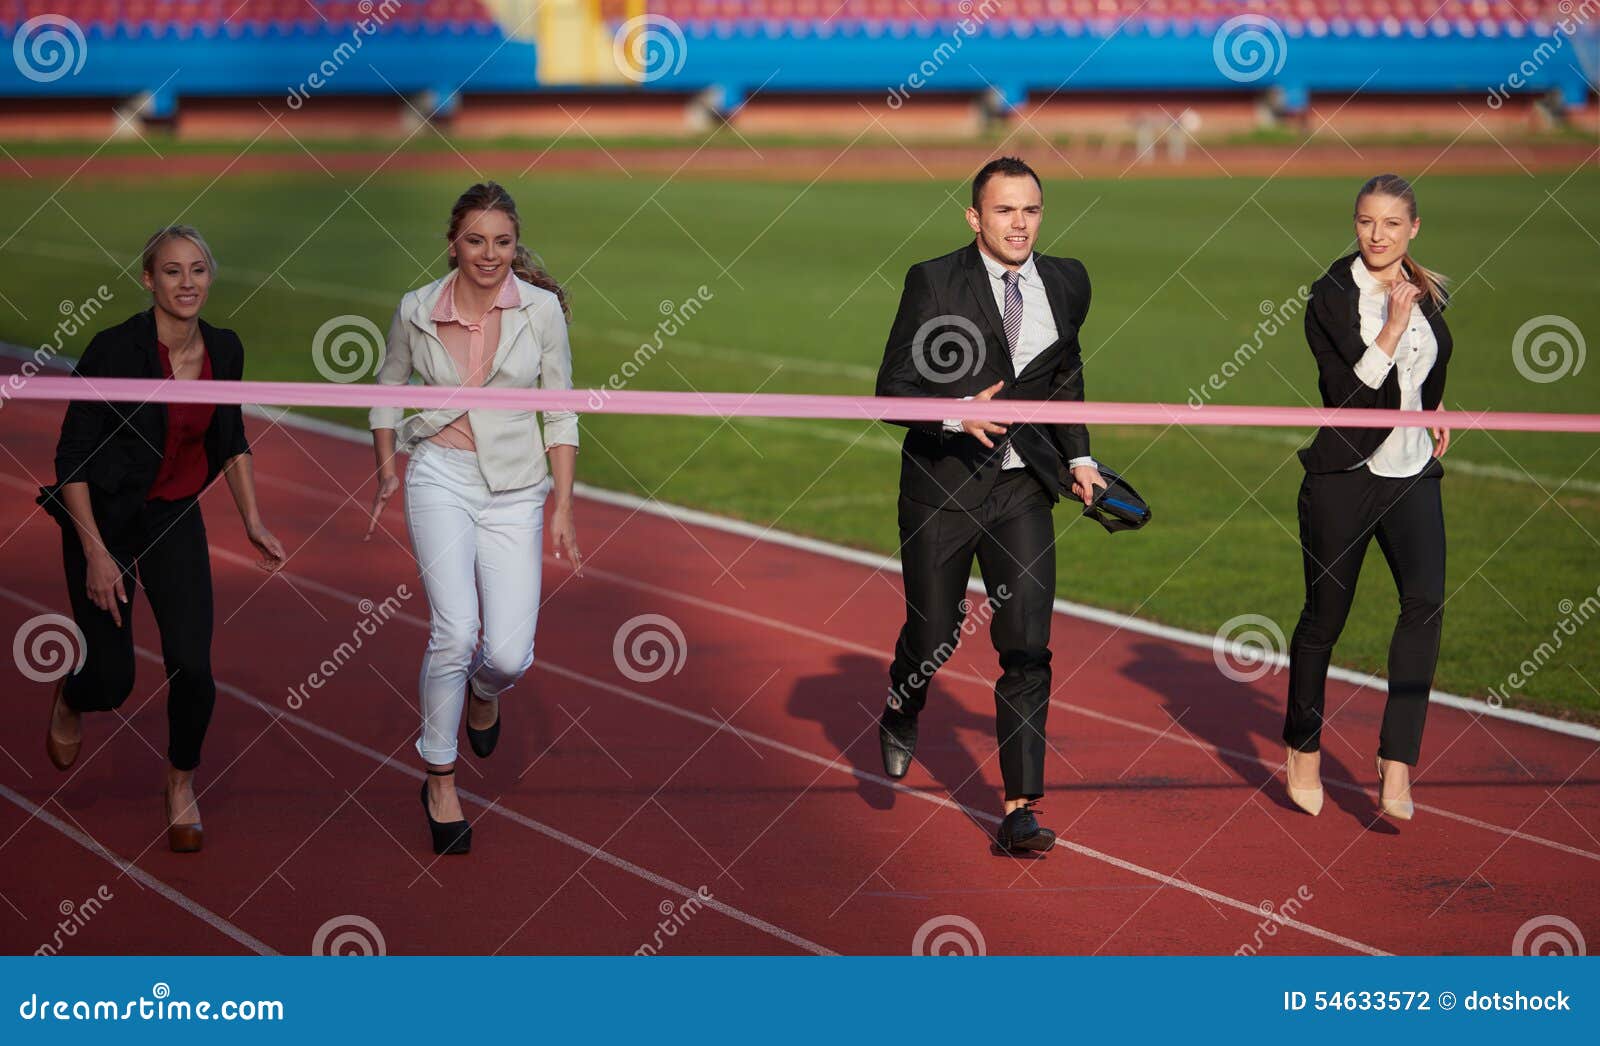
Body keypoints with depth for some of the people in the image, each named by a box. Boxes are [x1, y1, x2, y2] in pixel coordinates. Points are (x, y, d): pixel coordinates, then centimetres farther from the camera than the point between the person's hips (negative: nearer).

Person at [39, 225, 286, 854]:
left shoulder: (224, 349, -5)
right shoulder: (115, 349, -21)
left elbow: (231, 441, 11)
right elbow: (72, 457, -17)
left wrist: (253, 523, 5)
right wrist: (95, 553, -20)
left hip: (175, 518, 4)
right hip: (104, 516, -4)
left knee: (192, 668, -9)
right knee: (113, 681, 0)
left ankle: (182, 781, 19)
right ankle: (70, 699, 39)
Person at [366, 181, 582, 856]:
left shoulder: (541, 309, -2)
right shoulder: (417, 311, 0)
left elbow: (561, 413, 4)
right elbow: (388, 389, 17)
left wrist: (563, 506, 1)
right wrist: (386, 469, 9)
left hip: (515, 489, 1)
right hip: (440, 477, -1)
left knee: (509, 654, -9)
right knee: (455, 630, -20)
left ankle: (482, 688, 31)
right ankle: (440, 779, -1)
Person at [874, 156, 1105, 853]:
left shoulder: (1067, 283, 5)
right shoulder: (933, 283, -8)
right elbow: (893, 390, -9)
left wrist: (1078, 457, 11)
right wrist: (960, 412, -26)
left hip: (1022, 489, 3)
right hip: (941, 485, -2)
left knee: (1027, 648, -6)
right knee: (933, 636, 9)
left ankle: (1020, 809, -2)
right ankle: (900, 717, 45)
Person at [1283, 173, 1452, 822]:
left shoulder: (1428, 295, 8)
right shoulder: (1331, 298, -8)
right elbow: (1347, 396, -17)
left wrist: (1432, 408, 16)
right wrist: (1392, 331, -22)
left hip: (1414, 473, 4)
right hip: (1345, 472, -4)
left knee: (1425, 603, -16)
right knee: (1325, 614, 5)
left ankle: (1396, 766, -16)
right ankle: (1303, 751, 27)